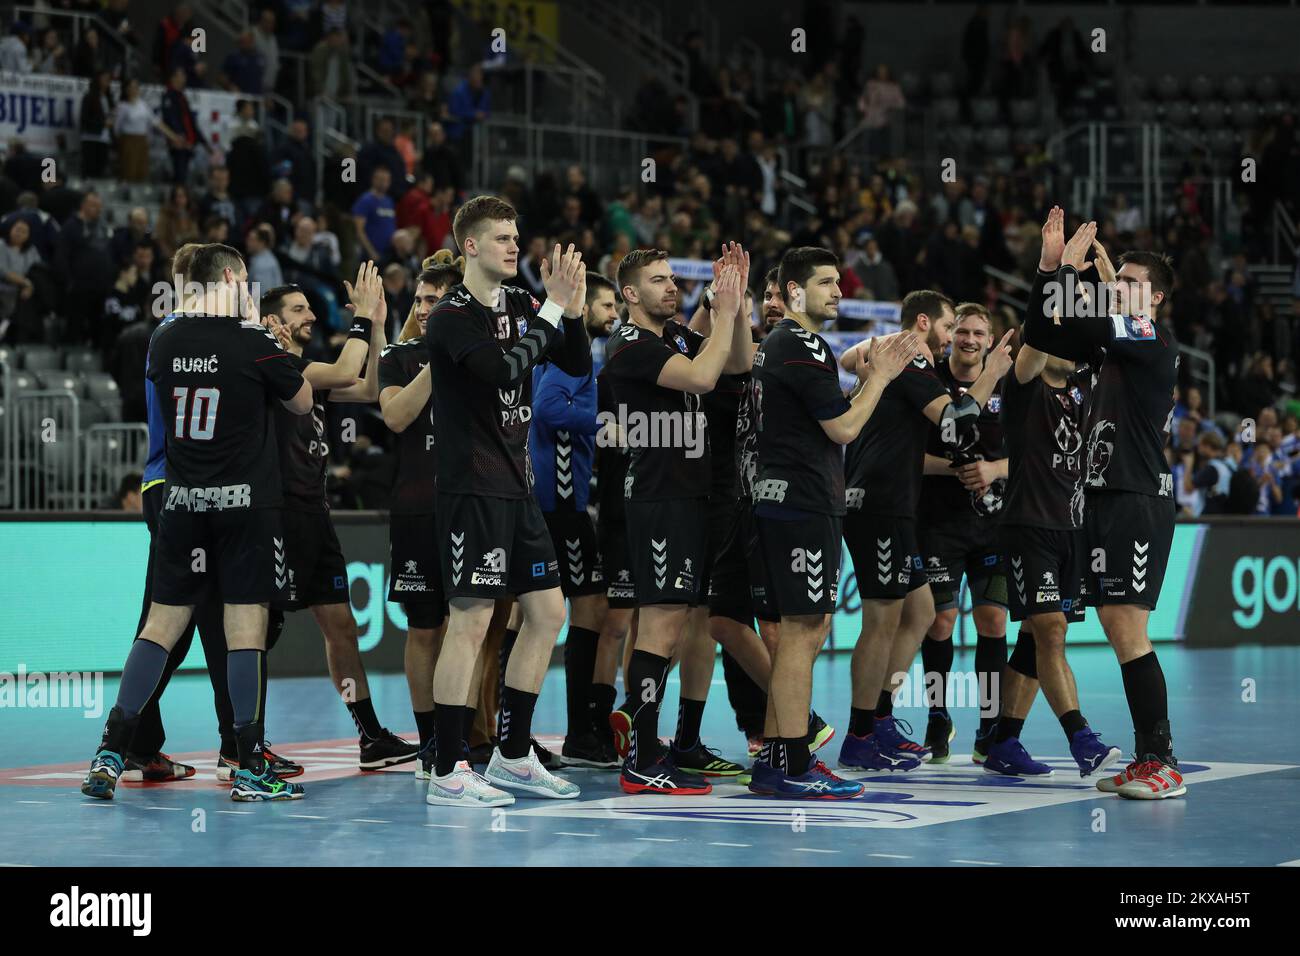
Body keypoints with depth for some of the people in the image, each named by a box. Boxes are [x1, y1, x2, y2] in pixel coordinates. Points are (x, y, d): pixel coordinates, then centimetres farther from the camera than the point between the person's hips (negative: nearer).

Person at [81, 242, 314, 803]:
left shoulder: (165, 341, 4)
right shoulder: (255, 344, -8)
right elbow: (302, 403, 7)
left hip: (182, 503, 4)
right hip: (244, 502, -4)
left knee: (163, 624, 8)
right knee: (246, 625, -1)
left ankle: (110, 754, 2)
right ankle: (250, 770, 0)